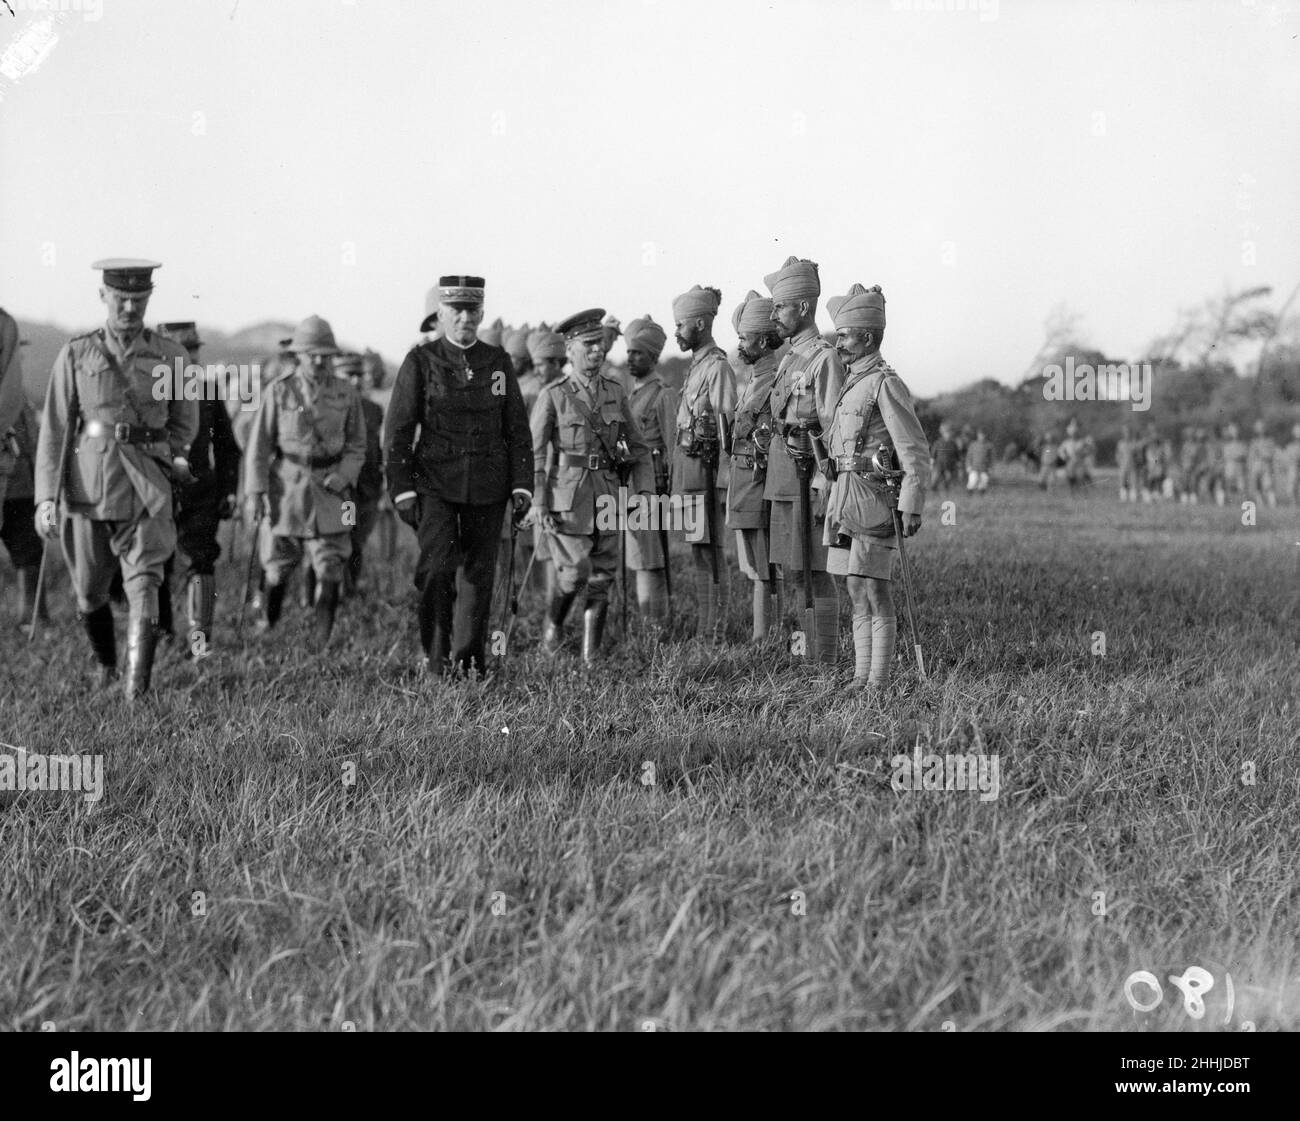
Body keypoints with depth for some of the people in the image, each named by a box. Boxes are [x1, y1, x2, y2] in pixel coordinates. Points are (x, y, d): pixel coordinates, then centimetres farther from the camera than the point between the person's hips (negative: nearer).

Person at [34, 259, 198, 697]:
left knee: (144, 587, -15)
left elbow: (186, 423, 16)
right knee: (89, 596, 12)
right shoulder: (75, 355, 2)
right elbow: (53, 430, 0)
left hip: (146, 492, -1)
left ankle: (137, 692, -19)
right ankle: (106, 663, 40)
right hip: (88, 488, 1)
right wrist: (45, 498, -7)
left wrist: (165, 459, 7)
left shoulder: (171, 356, 3)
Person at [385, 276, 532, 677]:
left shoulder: (498, 362, 8)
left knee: (478, 572, 6)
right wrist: (401, 490, -7)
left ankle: (469, 658, 17)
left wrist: (521, 486, 4)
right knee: (436, 568, -15)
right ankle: (436, 653, -3)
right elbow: (399, 431, -1)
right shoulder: (420, 361, 0)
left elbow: (518, 429, 11)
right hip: (435, 482, -3)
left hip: (488, 488, 3)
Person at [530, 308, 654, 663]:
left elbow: (637, 445, 14)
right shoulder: (553, 396, -4)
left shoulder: (615, 391, 8)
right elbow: (534, 453, -5)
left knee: (602, 576, 3)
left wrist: (644, 490, 2)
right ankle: (553, 625, 16)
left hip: (607, 494, 4)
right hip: (567, 494, -4)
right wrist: (538, 505, -12)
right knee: (574, 571, -12)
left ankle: (592, 654, 11)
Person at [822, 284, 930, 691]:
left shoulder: (885, 383, -10)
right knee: (856, 590, 10)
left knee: (874, 589, -7)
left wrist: (912, 506, -19)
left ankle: (879, 681, -5)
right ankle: (861, 675, 15)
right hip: (844, 499, 9)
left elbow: (915, 451, -14)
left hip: (872, 499, -9)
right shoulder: (850, 383, 17)